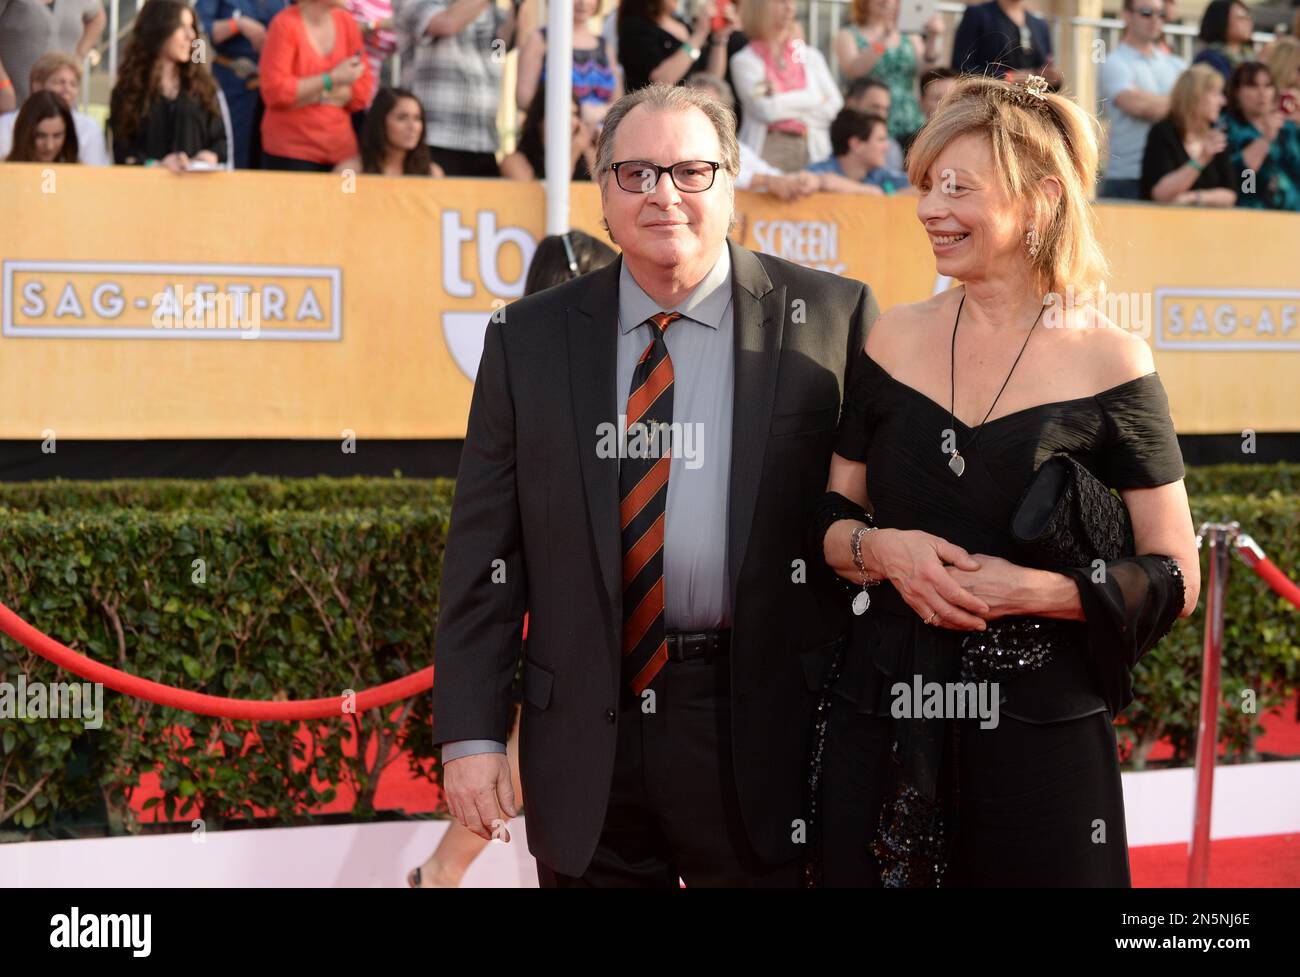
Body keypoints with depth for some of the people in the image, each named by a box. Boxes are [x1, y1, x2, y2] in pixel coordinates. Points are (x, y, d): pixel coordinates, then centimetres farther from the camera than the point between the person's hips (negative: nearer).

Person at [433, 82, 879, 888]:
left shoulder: (831, 318, 0)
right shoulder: (530, 339, 6)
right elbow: (484, 551, 6)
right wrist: (471, 731, -1)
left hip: (763, 728, -2)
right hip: (588, 740, 2)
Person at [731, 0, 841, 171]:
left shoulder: (810, 56, 16)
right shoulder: (744, 61, 5)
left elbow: (834, 108, 6)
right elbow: (766, 109, -9)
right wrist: (814, 99, 1)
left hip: (810, 151, 3)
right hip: (766, 150, -3)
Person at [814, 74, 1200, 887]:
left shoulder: (1109, 362, -5)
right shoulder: (893, 342, 6)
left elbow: (1175, 582, -3)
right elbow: (829, 520, 13)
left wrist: (1033, 590, -16)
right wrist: (881, 548, -8)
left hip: (1041, 731, -3)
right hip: (886, 724, 3)